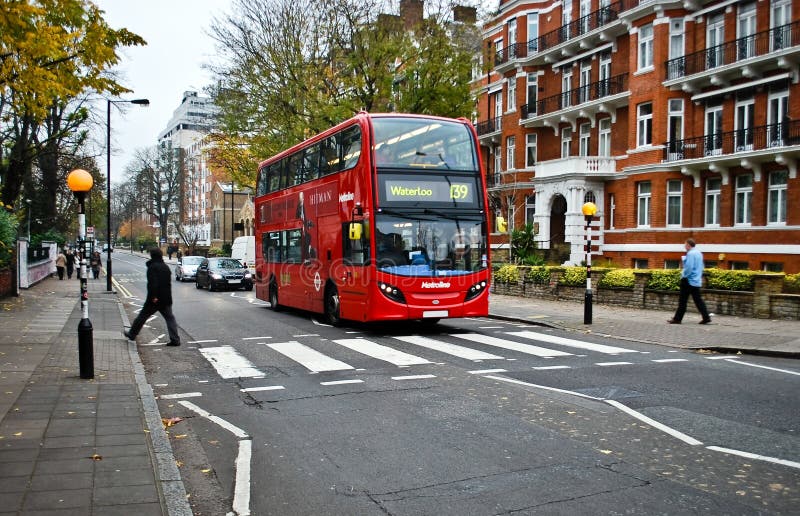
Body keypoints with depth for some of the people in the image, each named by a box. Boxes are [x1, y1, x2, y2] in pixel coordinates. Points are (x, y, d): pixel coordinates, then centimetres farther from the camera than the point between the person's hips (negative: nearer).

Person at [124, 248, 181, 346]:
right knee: (170, 318, 4)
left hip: (155, 299, -6)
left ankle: (132, 334, 23)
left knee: (142, 316, 10)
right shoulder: (166, 267, 13)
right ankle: (175, 340, -2)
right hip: (166, 299, 6)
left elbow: (152, 283, -23)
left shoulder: (152, 267, -11)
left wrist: (154, 296, -25)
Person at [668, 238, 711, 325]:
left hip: (689, 281, -9)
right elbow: (701, 267, 20)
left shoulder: (690, 253, -15)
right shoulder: (699, 253, 14)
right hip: (697, 281, 9)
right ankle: (706, 317, 3)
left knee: (683, 300, -2)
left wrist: (683, 275, -12)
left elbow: (689, 267, -23)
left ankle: (677, 319, 3)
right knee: (698, 300, 9)